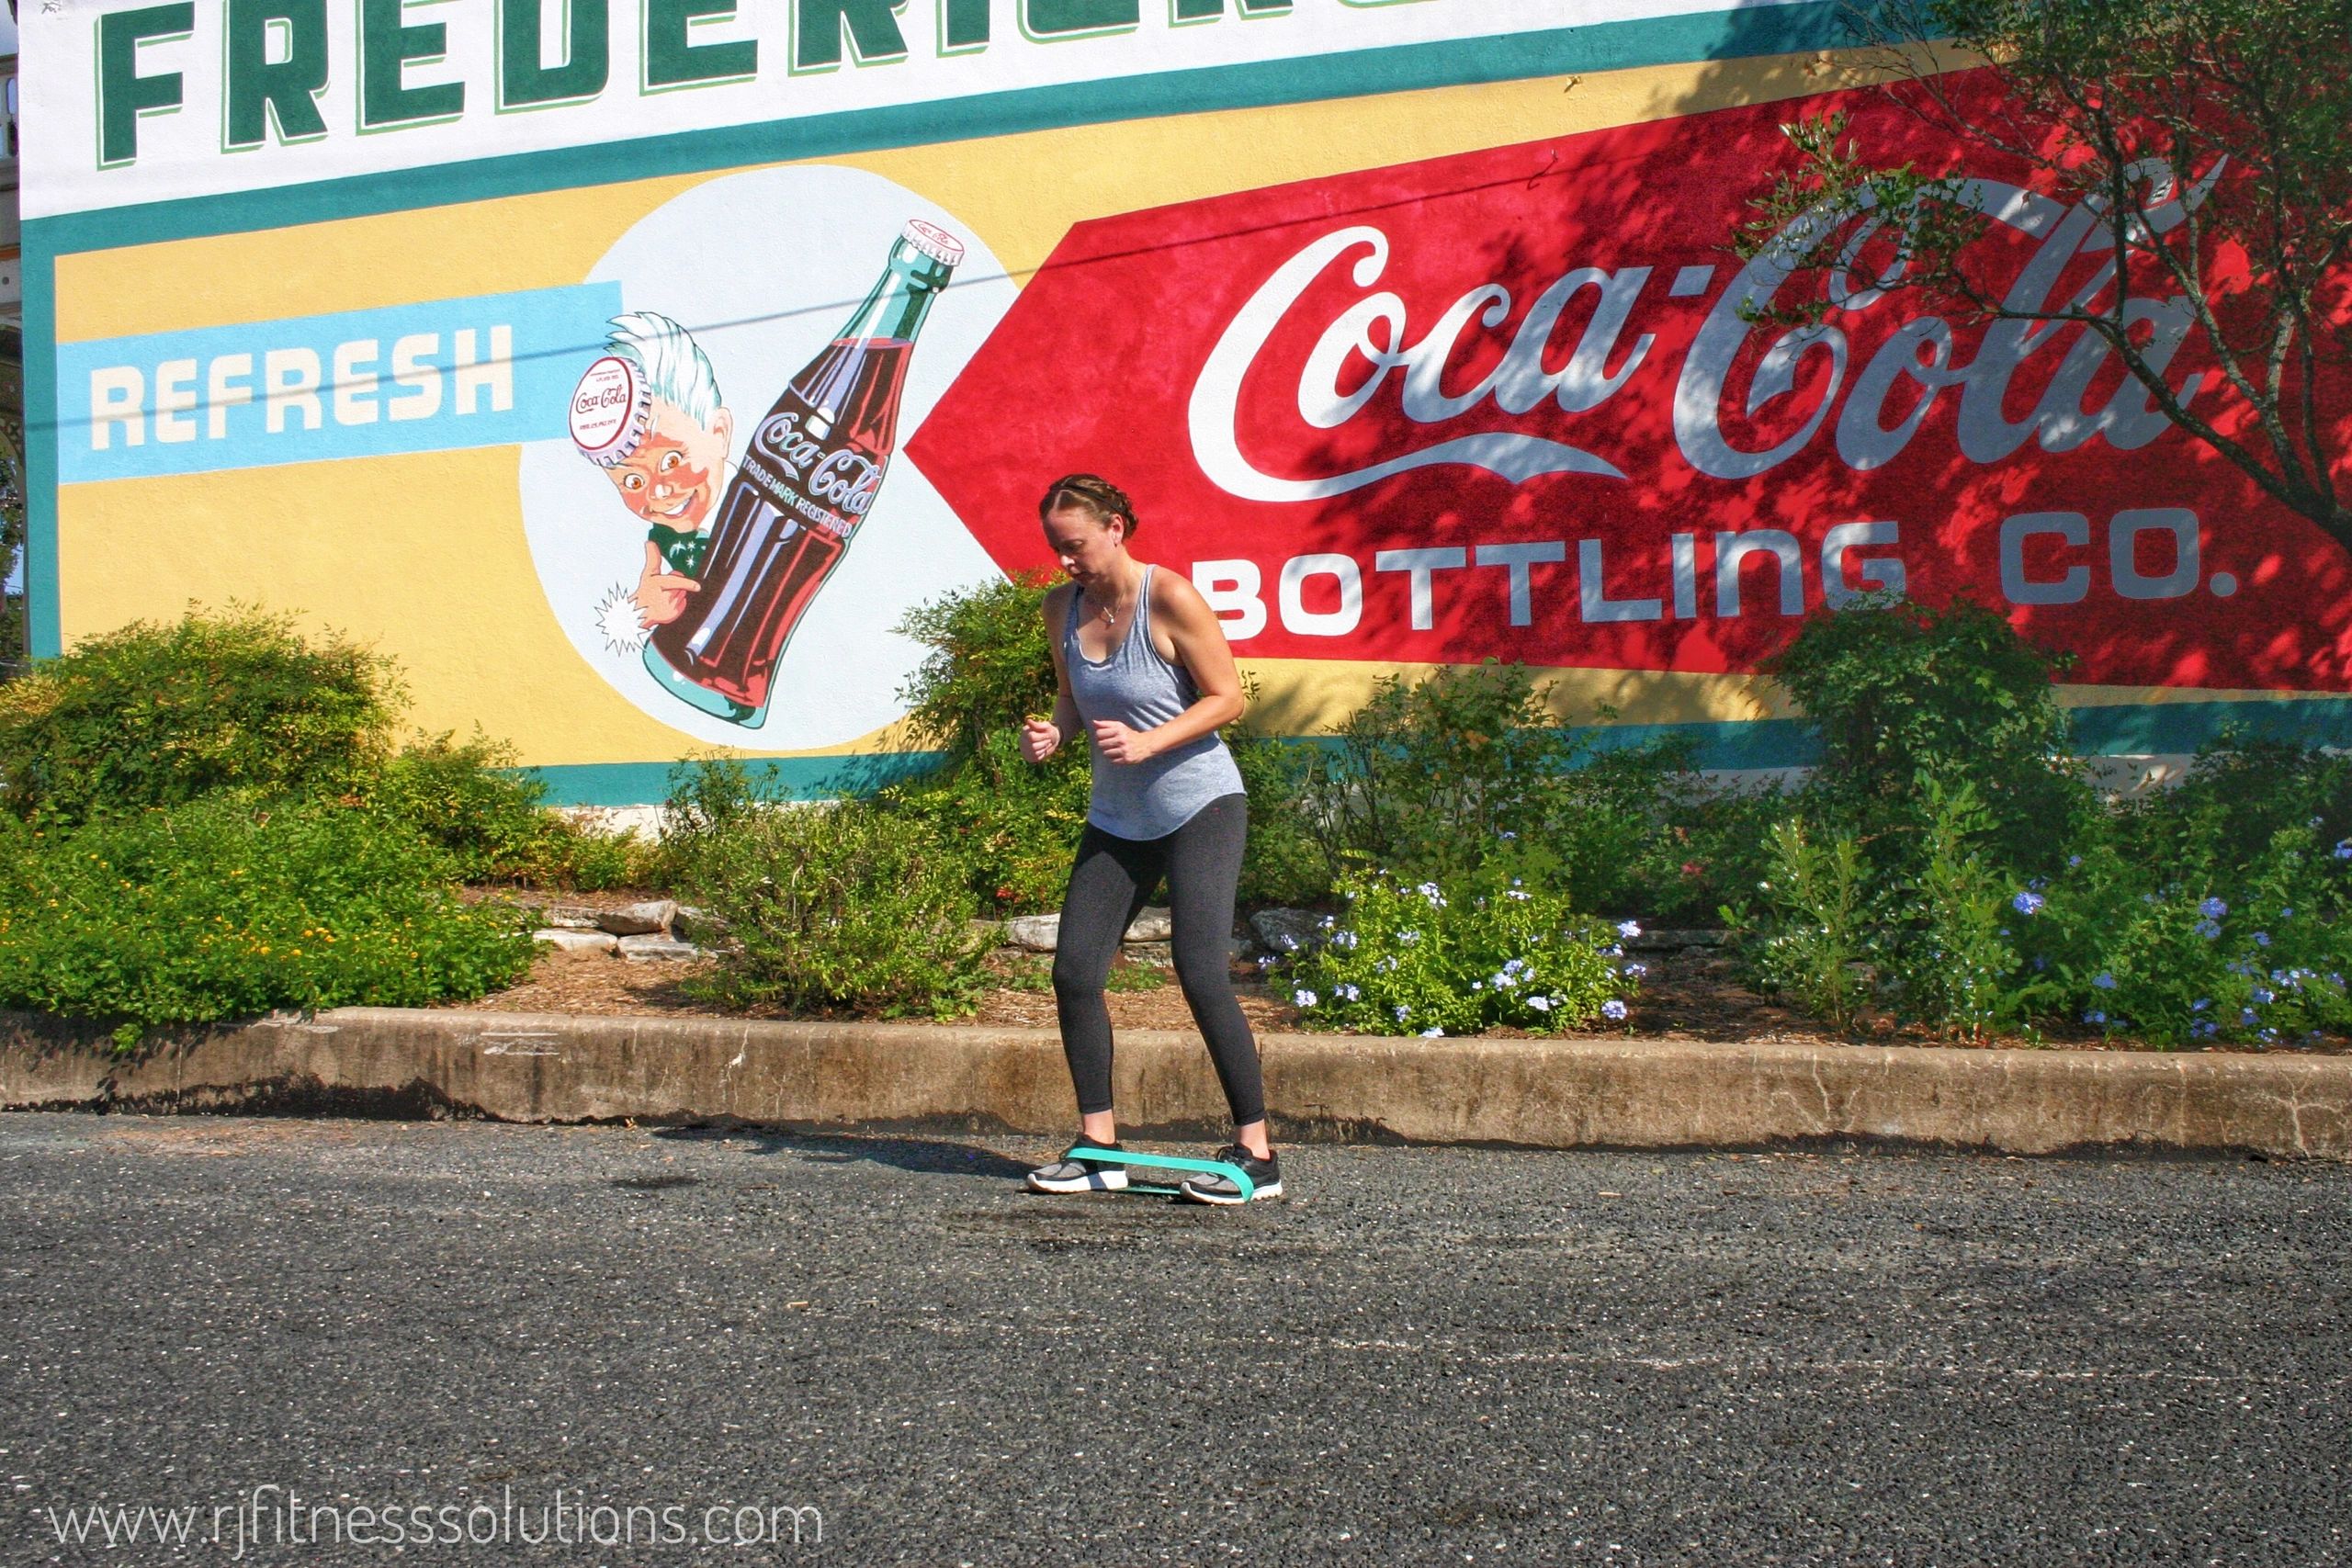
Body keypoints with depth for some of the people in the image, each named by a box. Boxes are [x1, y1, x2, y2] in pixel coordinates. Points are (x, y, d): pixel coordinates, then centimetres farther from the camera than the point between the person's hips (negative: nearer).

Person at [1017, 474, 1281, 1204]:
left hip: (1200, 807, -7)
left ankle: (1256, 1155, -8)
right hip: (1116, 817, 7)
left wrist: (1149, 742, -26)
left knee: (1201, 973, -15)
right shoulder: (1062, 607, 2)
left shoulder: (1169, 597, -16)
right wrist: (1050, 732, -6)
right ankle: (1099, 1148, 10)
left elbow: (1227, 697, -13)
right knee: (1074, 971, -1)